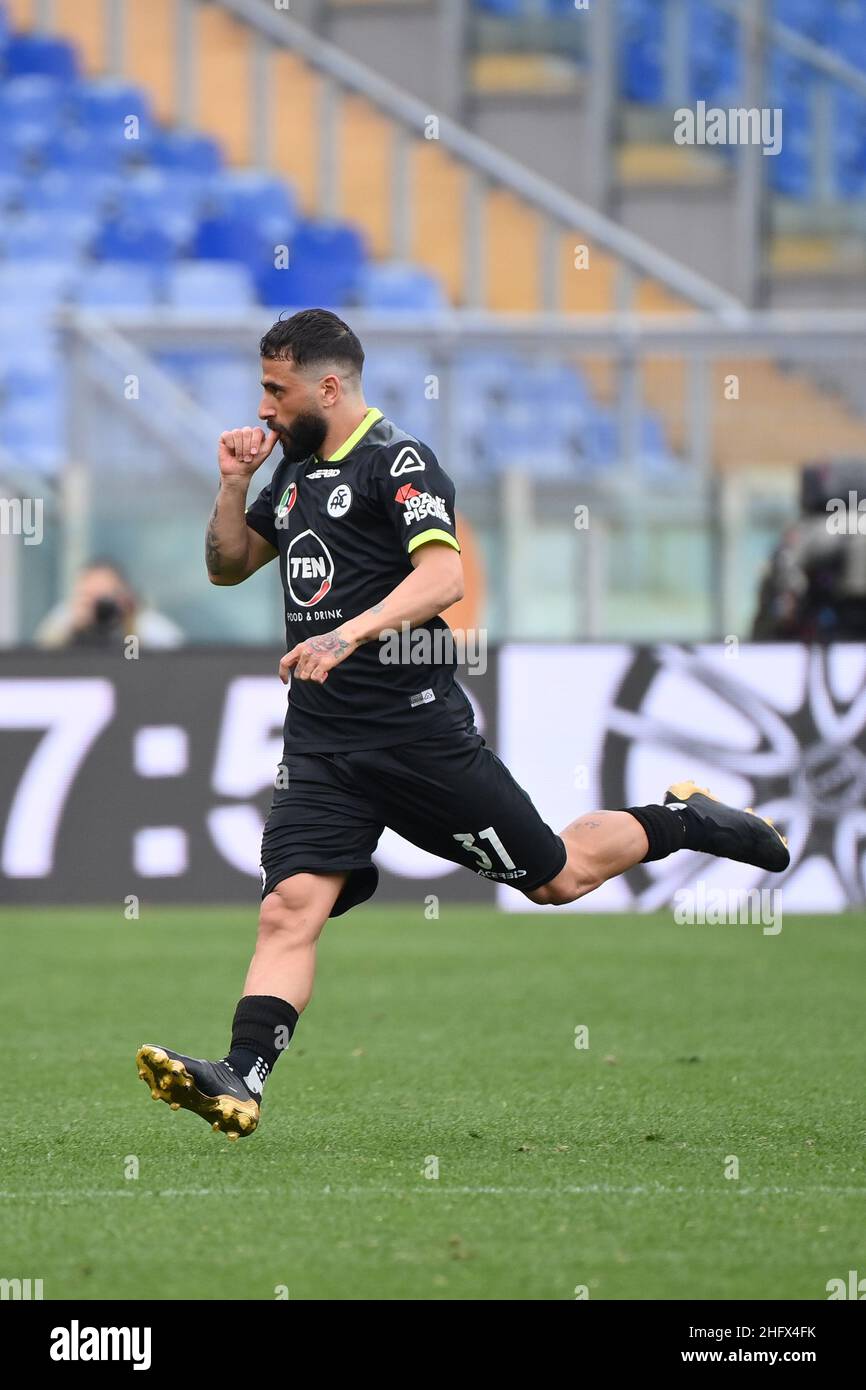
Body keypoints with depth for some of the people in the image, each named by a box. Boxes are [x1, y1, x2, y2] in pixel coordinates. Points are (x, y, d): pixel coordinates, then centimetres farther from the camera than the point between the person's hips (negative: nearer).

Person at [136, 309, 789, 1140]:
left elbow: (443, 576, -24)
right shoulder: (297, 471, 16)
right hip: (321, 742, 6)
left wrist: (348, 635, -36)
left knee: (555, 876, 6)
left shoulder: (397, 462, -9)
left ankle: (684, 822, 31)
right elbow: (227, 567, 27)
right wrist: (233, 485, 9)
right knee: (289, 906, -14)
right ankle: (240, 1082, -25)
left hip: (416, 727, -6)